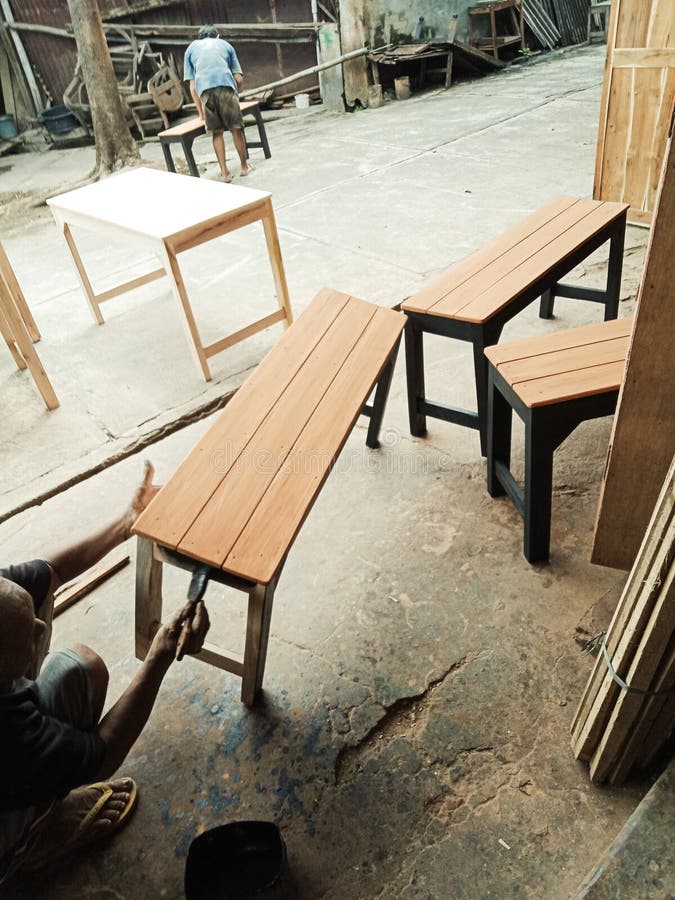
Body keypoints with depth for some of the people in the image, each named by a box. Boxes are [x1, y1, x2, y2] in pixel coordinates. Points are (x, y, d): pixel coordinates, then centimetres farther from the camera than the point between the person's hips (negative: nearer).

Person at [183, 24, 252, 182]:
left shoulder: (191, 48, 28)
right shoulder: (225, 44, 27)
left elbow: (192, 85, 21)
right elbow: (239, 78, 19)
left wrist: (200, 111, 27)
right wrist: (236, 94, 36)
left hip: (204, 89, 1)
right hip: (226, 85, -1)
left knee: (217, 131, 8)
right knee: (236, 128, 8)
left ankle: (224, 172, 6)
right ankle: (245, 166, 17)